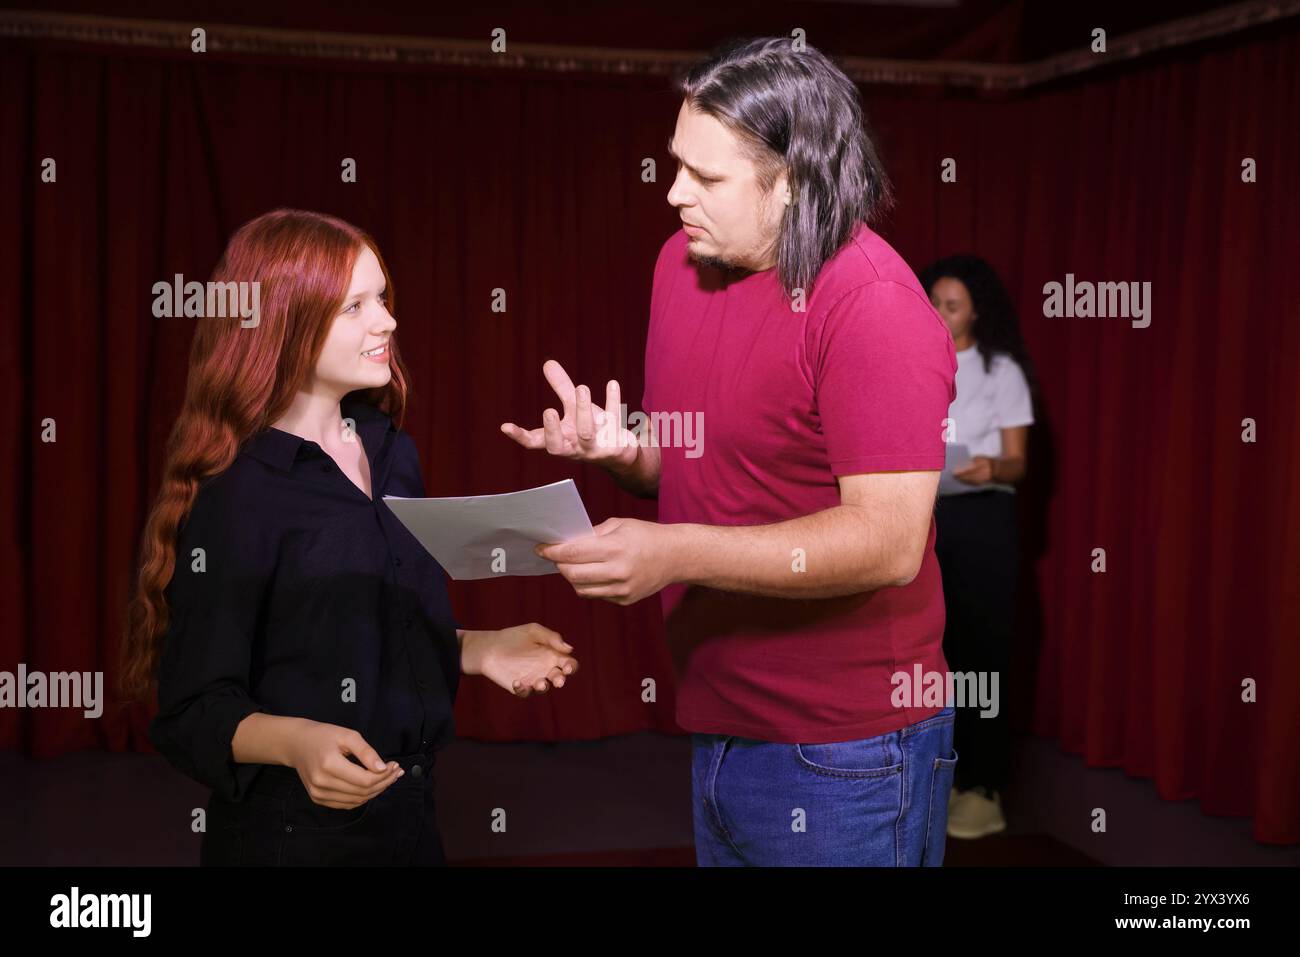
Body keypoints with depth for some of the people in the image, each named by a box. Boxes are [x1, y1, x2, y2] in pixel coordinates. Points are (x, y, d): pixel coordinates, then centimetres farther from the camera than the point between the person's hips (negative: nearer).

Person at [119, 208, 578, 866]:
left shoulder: (392, 453, 5)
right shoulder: (235, 496, -17)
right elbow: (196, 711, -16)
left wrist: (481, 650, 1)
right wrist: (296, 741, -33)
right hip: (291, 833, -7)